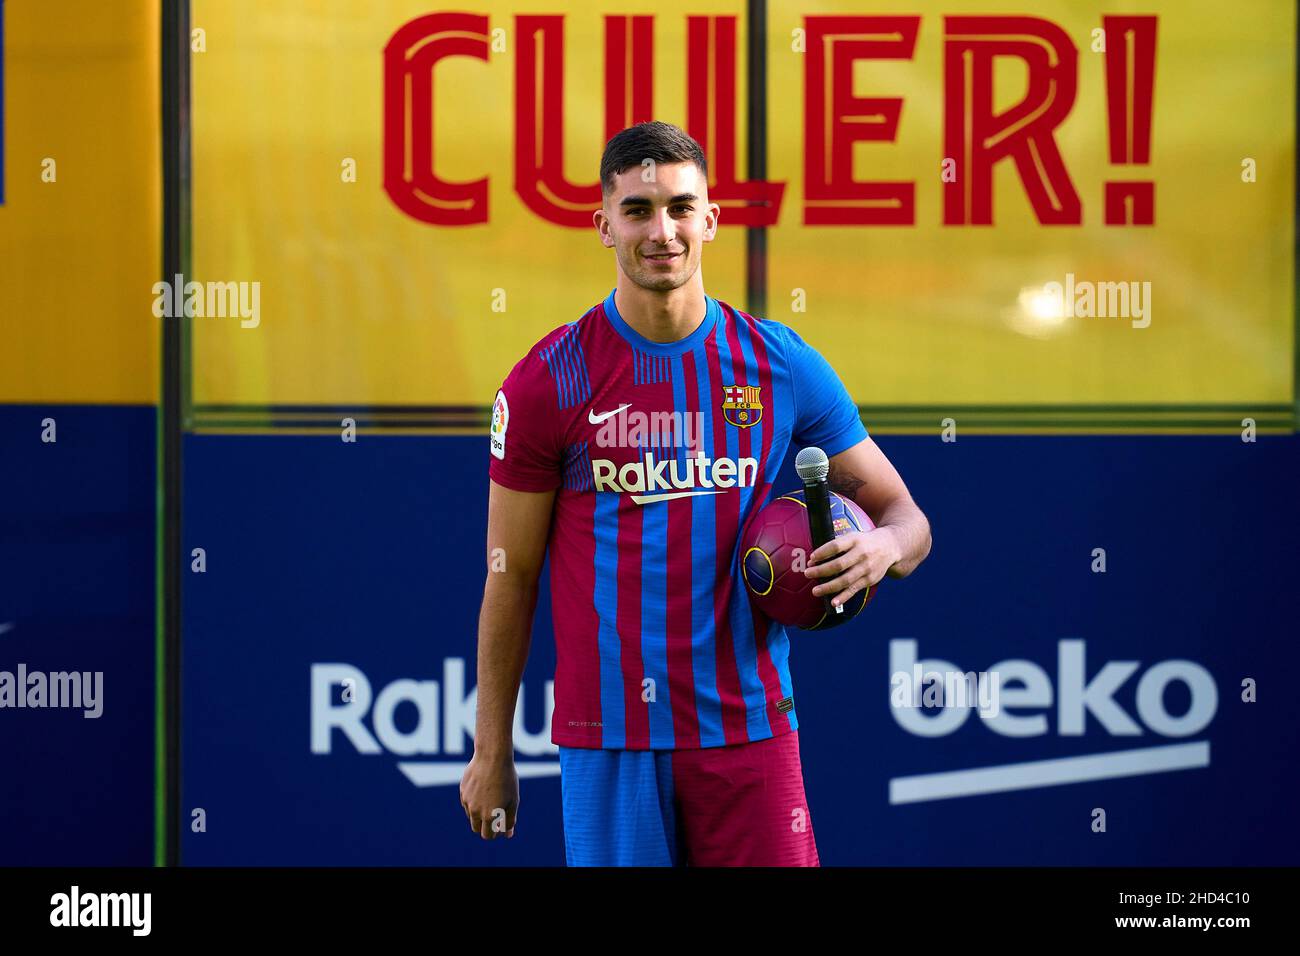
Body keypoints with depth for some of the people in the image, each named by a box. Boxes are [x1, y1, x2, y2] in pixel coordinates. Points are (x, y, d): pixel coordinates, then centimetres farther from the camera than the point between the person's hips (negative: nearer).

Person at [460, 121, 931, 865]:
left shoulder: (783, 366, 4)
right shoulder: (547, 383, -1)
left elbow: (907, 517, 11)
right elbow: (510, 579, 4)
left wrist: (882, 548, -14)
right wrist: (491, 752, 3)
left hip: (749, 727, 1)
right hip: (608, 742, -1)